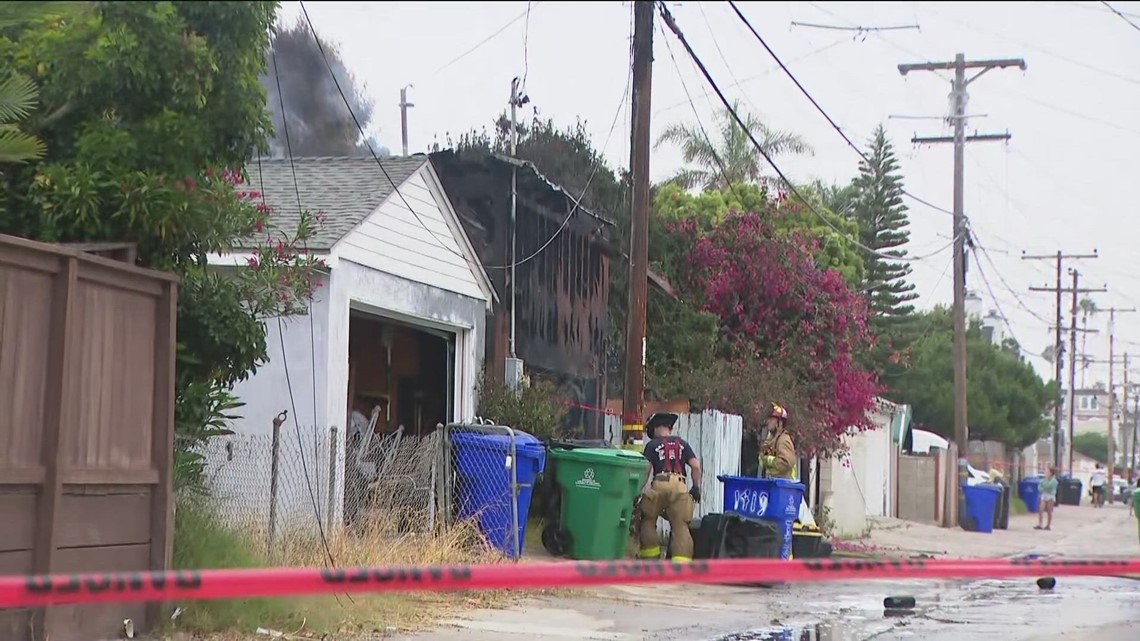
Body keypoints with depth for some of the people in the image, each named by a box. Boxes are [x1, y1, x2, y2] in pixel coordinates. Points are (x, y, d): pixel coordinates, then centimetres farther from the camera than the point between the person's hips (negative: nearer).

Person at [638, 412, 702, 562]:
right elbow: (696, 466, 11)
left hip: (659, 484, -2)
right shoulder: (681, 443, 22)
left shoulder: (652, 445, 14)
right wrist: (696, 487, 17)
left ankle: (651, 555, 16)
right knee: (681, 526, 0)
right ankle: (682, 561, -11)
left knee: (648, 520, 16)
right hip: (680, 486, 2)